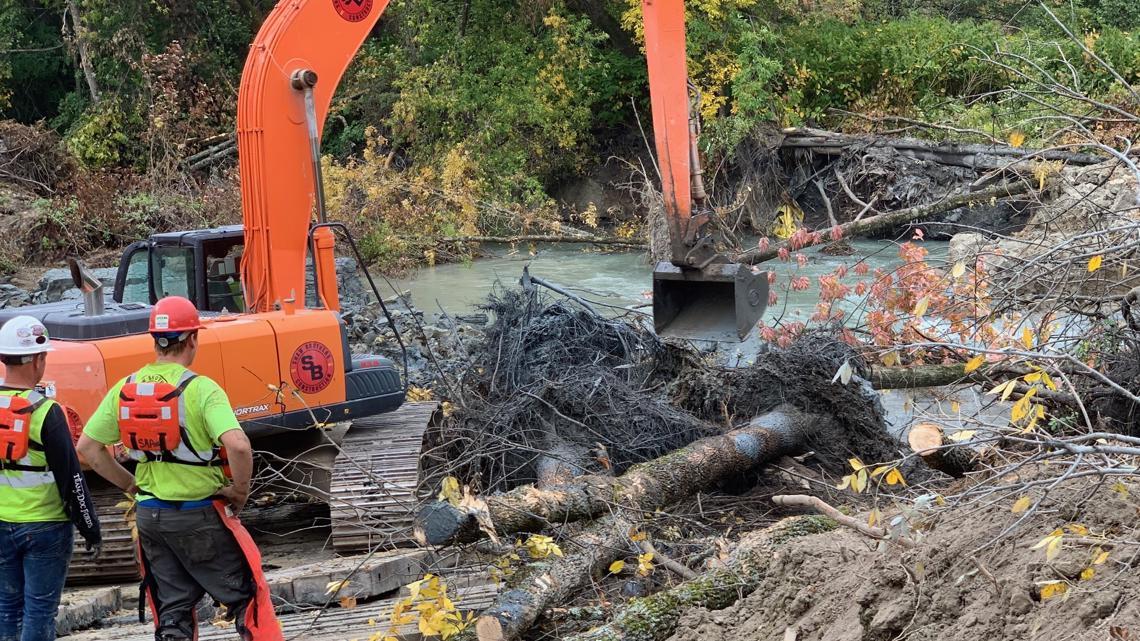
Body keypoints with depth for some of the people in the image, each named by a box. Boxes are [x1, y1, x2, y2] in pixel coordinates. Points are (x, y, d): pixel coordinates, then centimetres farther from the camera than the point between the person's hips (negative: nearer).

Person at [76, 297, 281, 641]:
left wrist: (132, 484, 10)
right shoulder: (200, 389, -18)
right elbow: (238, 446, -30)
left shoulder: (125, 389, -1)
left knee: (171, 609, 14)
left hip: (149, 514, 5)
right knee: (246, 595, 9)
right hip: (200, 515, -5)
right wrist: (240, 490, -13)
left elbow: (88, 447, 3)